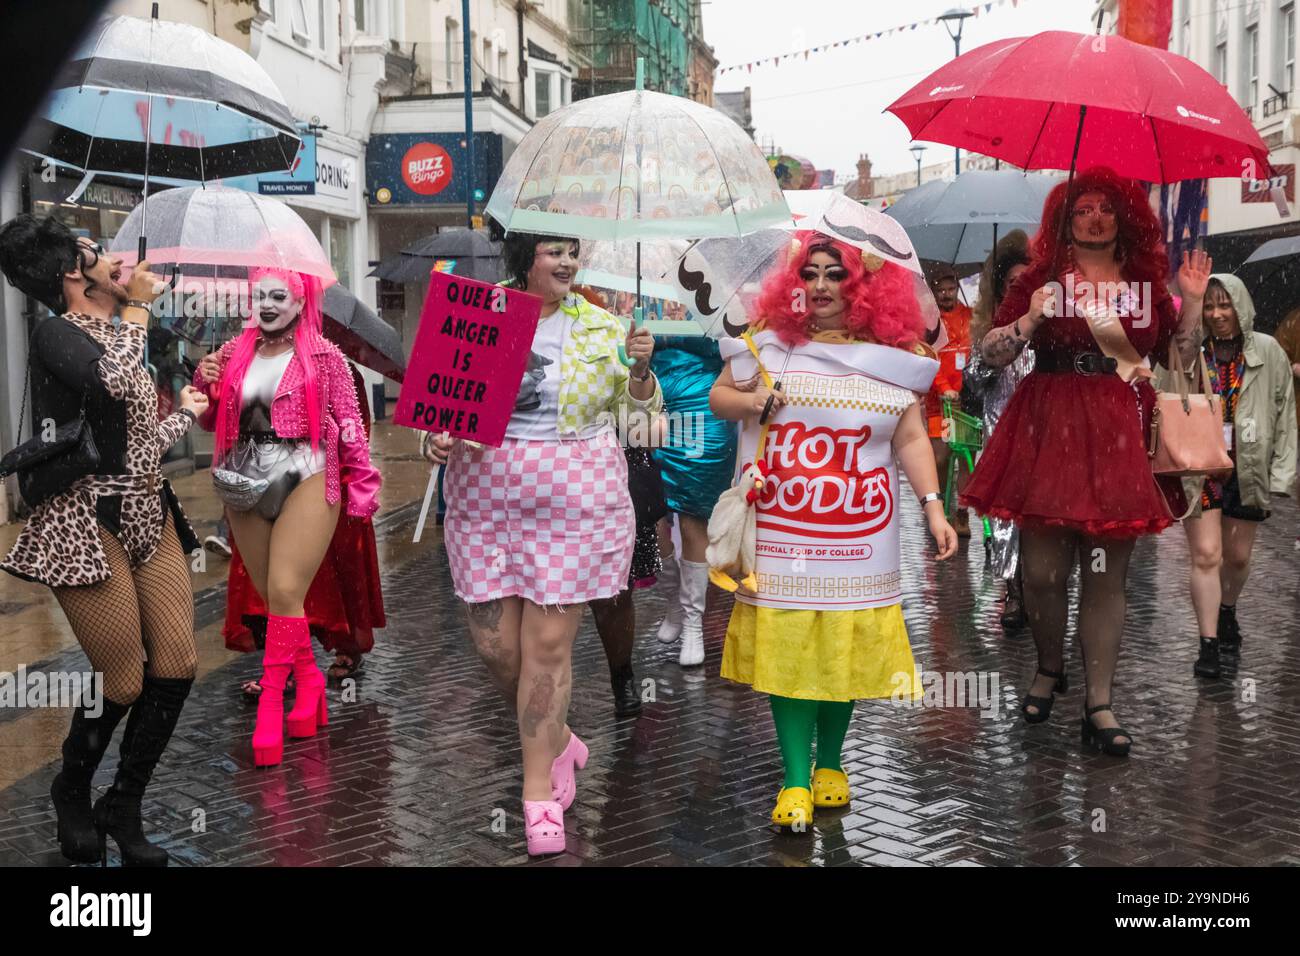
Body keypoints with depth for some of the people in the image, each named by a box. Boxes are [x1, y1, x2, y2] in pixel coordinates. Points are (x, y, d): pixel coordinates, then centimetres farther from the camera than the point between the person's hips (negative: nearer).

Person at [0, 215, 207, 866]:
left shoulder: (121, 339, 16)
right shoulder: (56, 333, -7)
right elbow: (110, 381, -28)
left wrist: (187, 411, 28)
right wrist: (136, 308, -13)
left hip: (148, 515, 8)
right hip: (88, 524, -8)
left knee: (176, 668, 1)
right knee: (124, 680, -4)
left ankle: (124, 810, 18)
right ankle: (73, 792, 26)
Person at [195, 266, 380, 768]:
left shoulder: (323, 355, -1)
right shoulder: (233, 353, 11)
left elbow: (349, 420, 0)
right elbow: (210, 422, 18)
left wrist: (363, 482, -2)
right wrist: (205, 385, -2)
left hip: (305, 480, -5)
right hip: (247, 485, 5)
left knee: (285, 592, -13)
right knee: (276, 599, 8)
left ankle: (270, 705, -7)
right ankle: (308, 680, 25)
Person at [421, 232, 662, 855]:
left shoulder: (601, 327, 5)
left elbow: (642, 405, 9)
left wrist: (640, 369, -11)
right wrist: (435, 437, -10)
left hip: (574, 499, -1)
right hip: (486, 495, 1)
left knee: (549, 642, -3)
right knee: (494, 643, 3)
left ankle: (538, 790, 10)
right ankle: (556, 741, 31)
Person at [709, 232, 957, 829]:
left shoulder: (894, 355, 3)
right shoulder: (768, 340, 2)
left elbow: (911, 439, 4)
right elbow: (719, 396, 10)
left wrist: (933, 507, -4)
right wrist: (745, 401, -12)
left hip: (857, 534, 1)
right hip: (781, 528, 0)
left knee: (845, 648, 7)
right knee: (786, 648, -1)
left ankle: (829, 765, 27)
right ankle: (796, 781, 8)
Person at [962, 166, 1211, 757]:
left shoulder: (1147, 284, 13)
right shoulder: (1041, 279, 6)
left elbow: (1181, 356, 14)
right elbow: (991, 353, 2)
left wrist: (1191, 303, 2)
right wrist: (1031, 320, -14)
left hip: (1119, 440, 1)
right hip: (1048, 434, -1)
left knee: (1106, 575, 0)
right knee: (1043, 570, -1)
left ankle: (1099, 704, 7)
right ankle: (1049, 669, 26)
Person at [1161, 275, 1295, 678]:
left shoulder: (1267, 352, -1)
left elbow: (1284, 413, 2)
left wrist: (1281, 471, -1)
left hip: (1246, 470, 2)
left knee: (1238, 556, 14)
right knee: (1205, 554, -6)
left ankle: (1227, 610, 42)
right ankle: (1208, 644, 0)